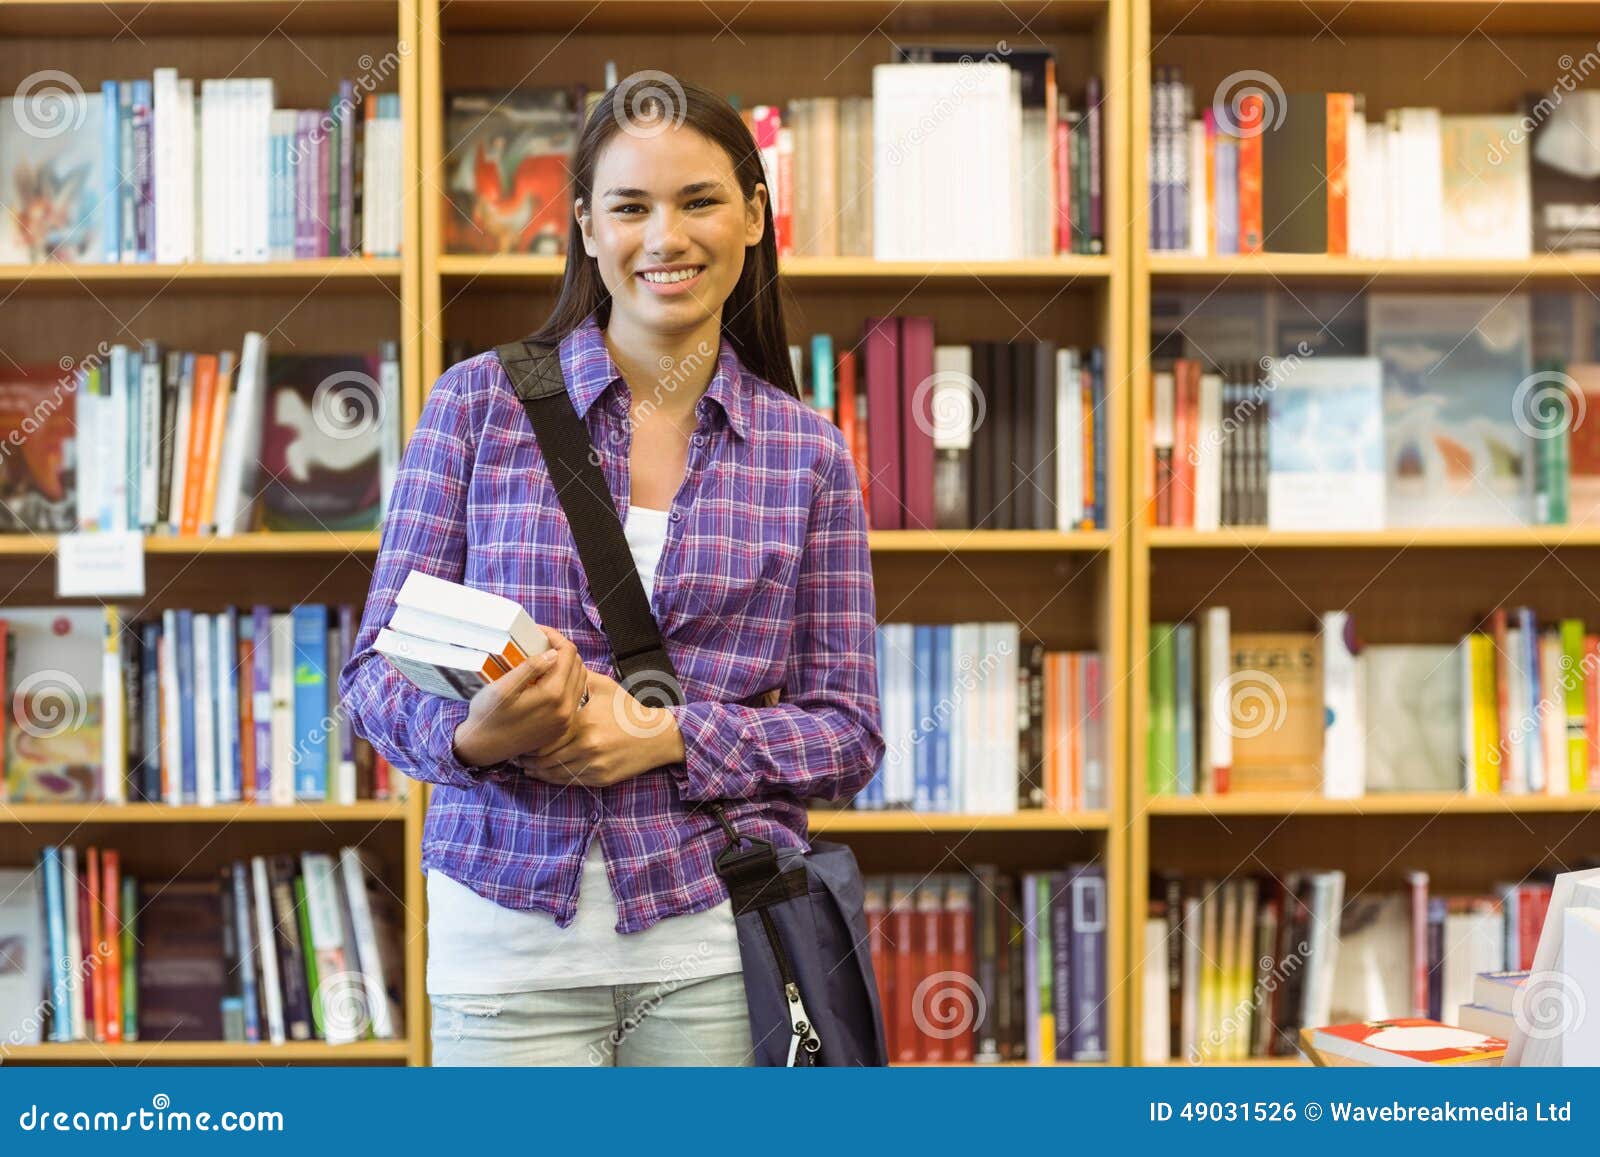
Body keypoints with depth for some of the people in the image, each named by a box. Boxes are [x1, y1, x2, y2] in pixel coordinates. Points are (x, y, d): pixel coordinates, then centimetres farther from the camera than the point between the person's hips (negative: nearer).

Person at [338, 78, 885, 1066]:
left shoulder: (806, 452, 4)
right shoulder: (480, 403, 1)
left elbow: (847, 732, 4)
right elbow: (377, 669, 2)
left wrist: (670, 737, -13)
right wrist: (474, 734, -19)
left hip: (717, 938, 1)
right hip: (510, 935, -1)